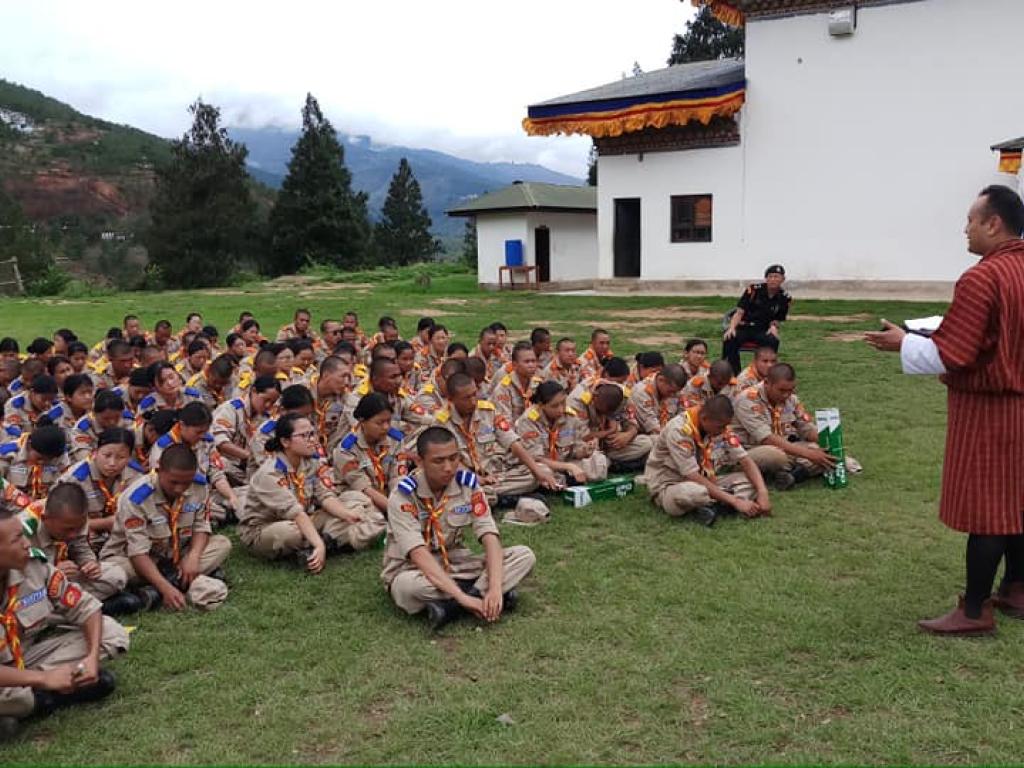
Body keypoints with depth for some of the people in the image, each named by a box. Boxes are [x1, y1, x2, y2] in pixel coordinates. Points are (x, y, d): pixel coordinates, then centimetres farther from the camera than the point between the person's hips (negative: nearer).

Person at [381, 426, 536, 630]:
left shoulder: (468, 483, -9)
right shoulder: (403, 495, -21)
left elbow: (489, 536, -15)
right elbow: (419, 554, -31)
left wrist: (495, 587, -32)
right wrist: (463, 597, -40)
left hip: (455, 563, 5)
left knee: (525, 556, -15)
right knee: (407, 585, -42)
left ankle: (449, 606, -25)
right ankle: (479, 593, -22)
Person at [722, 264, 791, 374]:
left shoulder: (784, 298, 4)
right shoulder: (754, 289, -4)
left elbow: (776, 320, 13)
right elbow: (739, 312, -6)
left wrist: (773, 326, -12)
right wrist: (732, 328, -22)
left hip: (762, 330, 2)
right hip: (743, 327, -2)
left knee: (773, 341, -32)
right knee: (729, 339, -33)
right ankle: (734, 375, -24)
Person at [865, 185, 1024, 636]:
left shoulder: (981, 278, -21)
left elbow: (949, 356, -21)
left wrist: (903, 344, -7)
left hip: (986, 407, -9)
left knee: (984, 505, -2)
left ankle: (975, 611, 7)